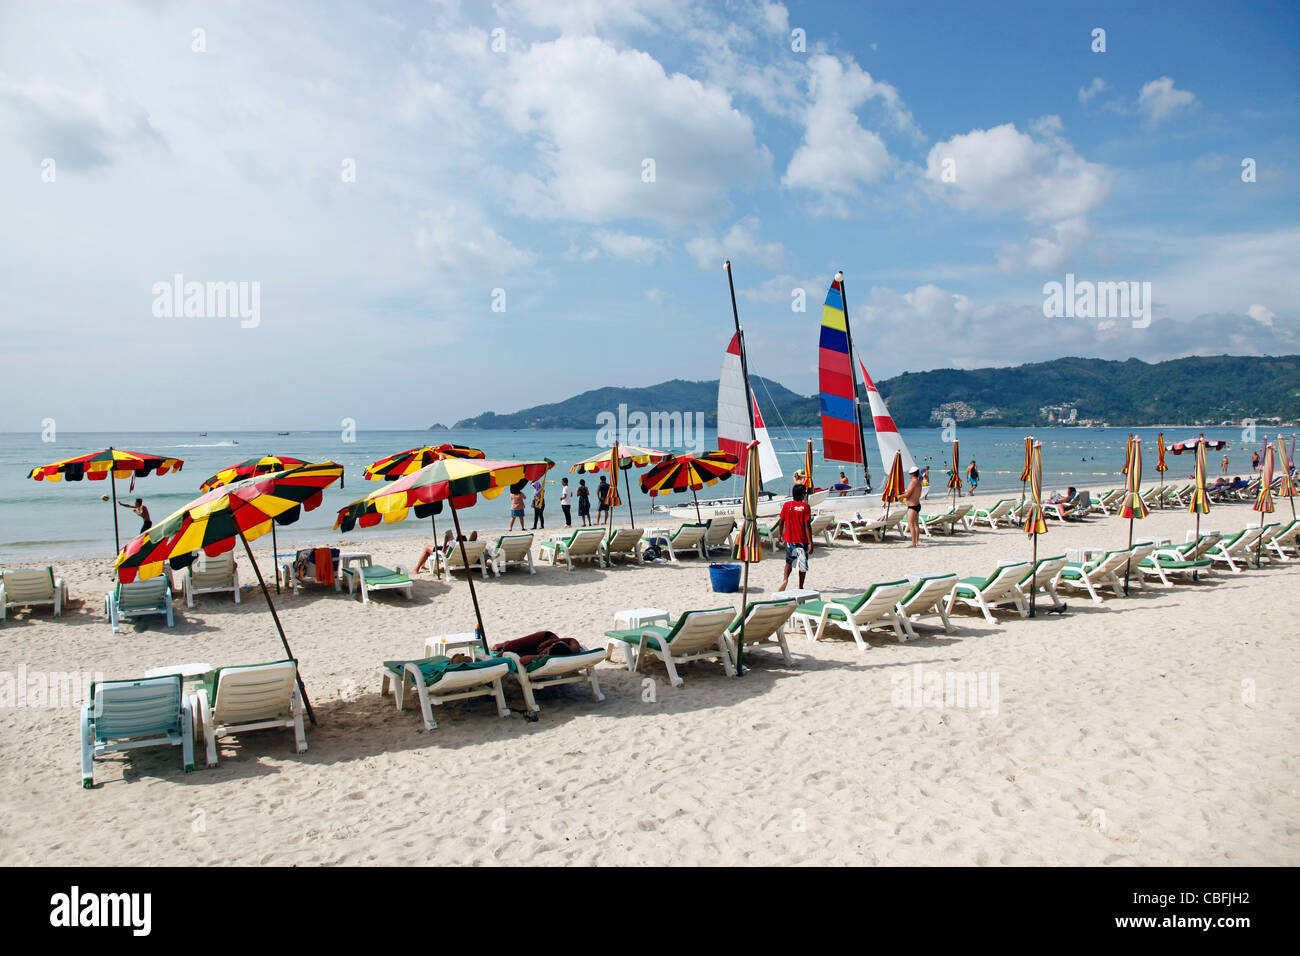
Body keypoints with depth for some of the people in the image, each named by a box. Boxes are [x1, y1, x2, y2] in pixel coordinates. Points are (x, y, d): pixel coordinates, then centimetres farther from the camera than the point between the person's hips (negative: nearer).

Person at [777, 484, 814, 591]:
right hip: (802, 540, -3)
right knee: (803, 564, 10)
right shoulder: (805, 506, -10)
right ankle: (800, 588, 13)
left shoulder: (786, 505, -1)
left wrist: (781, 534, 22)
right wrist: (810, 543, -13)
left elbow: (781, 522, 5)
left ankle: (785, 578, -7)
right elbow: (807, 525, -15)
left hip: (789, 539, 3)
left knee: (789, 561, 18)